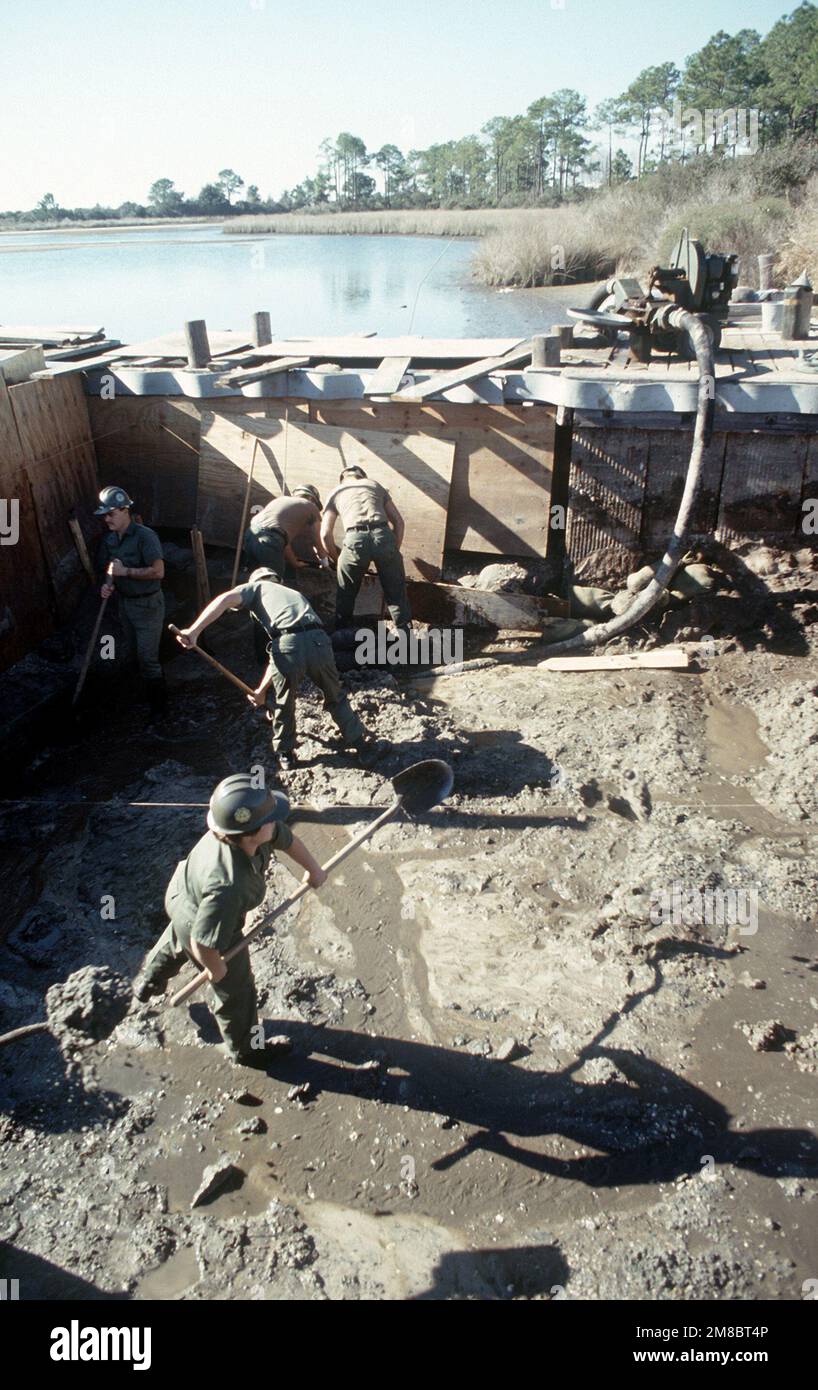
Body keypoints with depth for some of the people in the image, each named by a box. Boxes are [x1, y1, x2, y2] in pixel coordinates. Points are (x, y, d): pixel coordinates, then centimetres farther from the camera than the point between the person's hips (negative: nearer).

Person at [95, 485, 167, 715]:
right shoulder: (109, 539, 1)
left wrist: (126, 571, -27)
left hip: (148, 604, -8)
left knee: (147, 657, -3)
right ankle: (155, 684, 42)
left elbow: (158, 571, -27)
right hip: (125, 602, 8)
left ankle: (158, 704, 12)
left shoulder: (145, 536, -22)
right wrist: (107, 584, -8)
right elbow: (110, 567, 14)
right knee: (136, 650, 21)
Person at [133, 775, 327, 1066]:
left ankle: (147, 983, 72)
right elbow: (204, 942, -40)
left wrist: (312, 868, 8)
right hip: (200, 925, -7)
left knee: (175, 942, 40)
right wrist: (215, 968, -18)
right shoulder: (229, 887, -50)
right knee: (235, 989, 19)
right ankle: (244, 1049, 48)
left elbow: (286, 838, -7)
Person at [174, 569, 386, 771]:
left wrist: (194, 631, -1)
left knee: (284, 704, 22)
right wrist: (261, 690, 45)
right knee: (336, 699, 26)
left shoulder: (256, 587, 26)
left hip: (288, 644, -4)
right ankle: (365, 746, 35)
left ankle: (285, 755, 39)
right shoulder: (294, 593, 39)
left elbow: (224, 600, 3)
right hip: (319, 642, 4)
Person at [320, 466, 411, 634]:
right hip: (384, 536, 1)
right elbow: (398, 521, 22)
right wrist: (395, 550, 26)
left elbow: (326, 535, 16)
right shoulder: (375, 484, 32)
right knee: (396, 593, 12)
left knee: (345, 595, 18)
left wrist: (337, 559, 29)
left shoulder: (336, 493, 27)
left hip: (355, 539, -1)